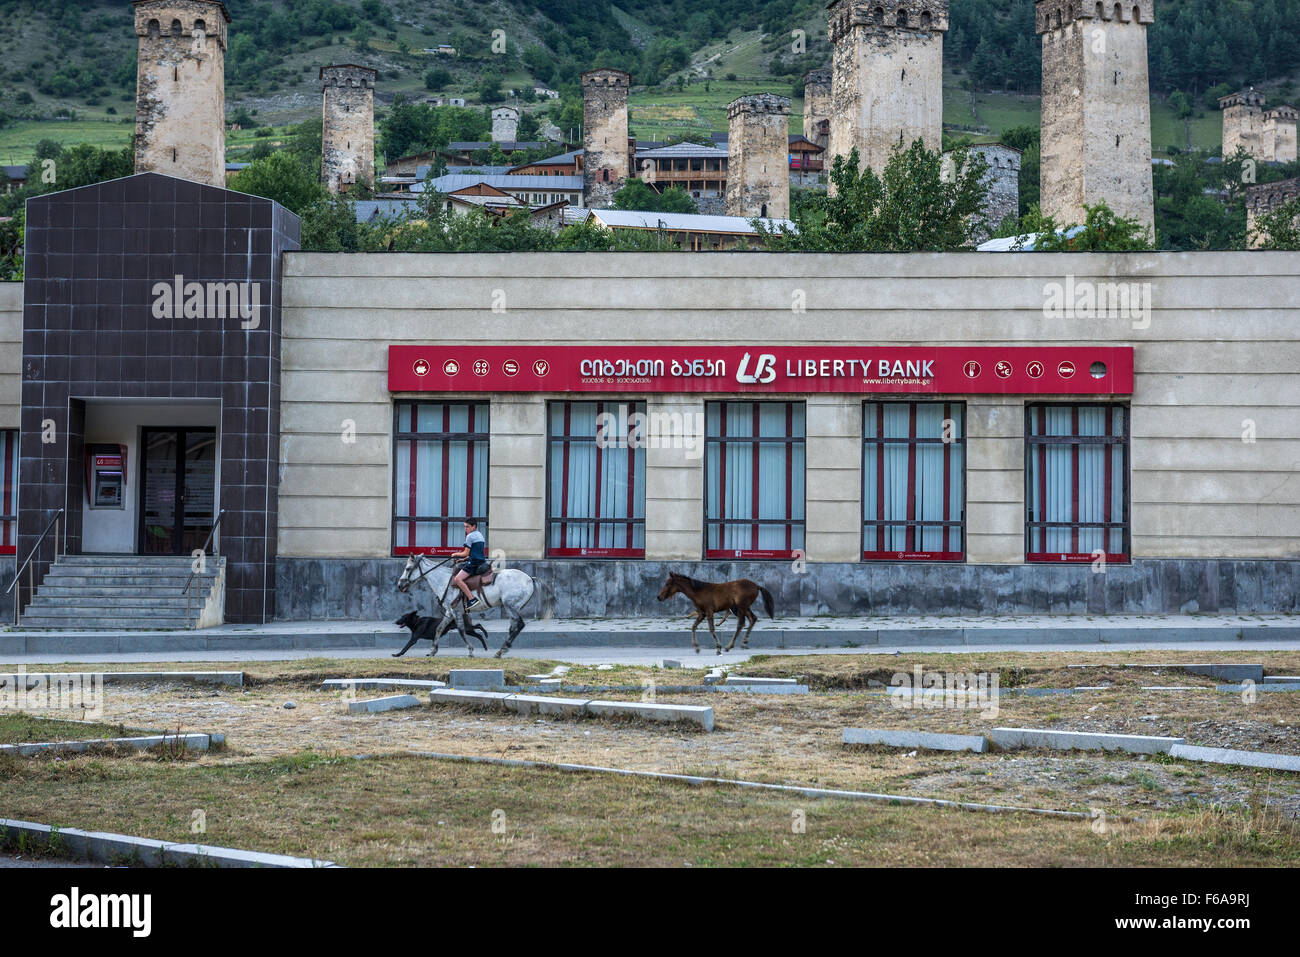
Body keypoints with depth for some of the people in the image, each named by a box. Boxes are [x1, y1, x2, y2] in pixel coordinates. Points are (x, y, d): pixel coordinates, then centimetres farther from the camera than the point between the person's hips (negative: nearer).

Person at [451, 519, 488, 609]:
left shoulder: (470, 536, -8)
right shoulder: (480, 535, 20)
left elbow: (466, 553, -9)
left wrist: (456, 554, 8)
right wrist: (466, 558, 24)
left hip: (473, 563, -10)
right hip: (482, 562, 10)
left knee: (457, 579, -18)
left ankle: (472, 599, -29)